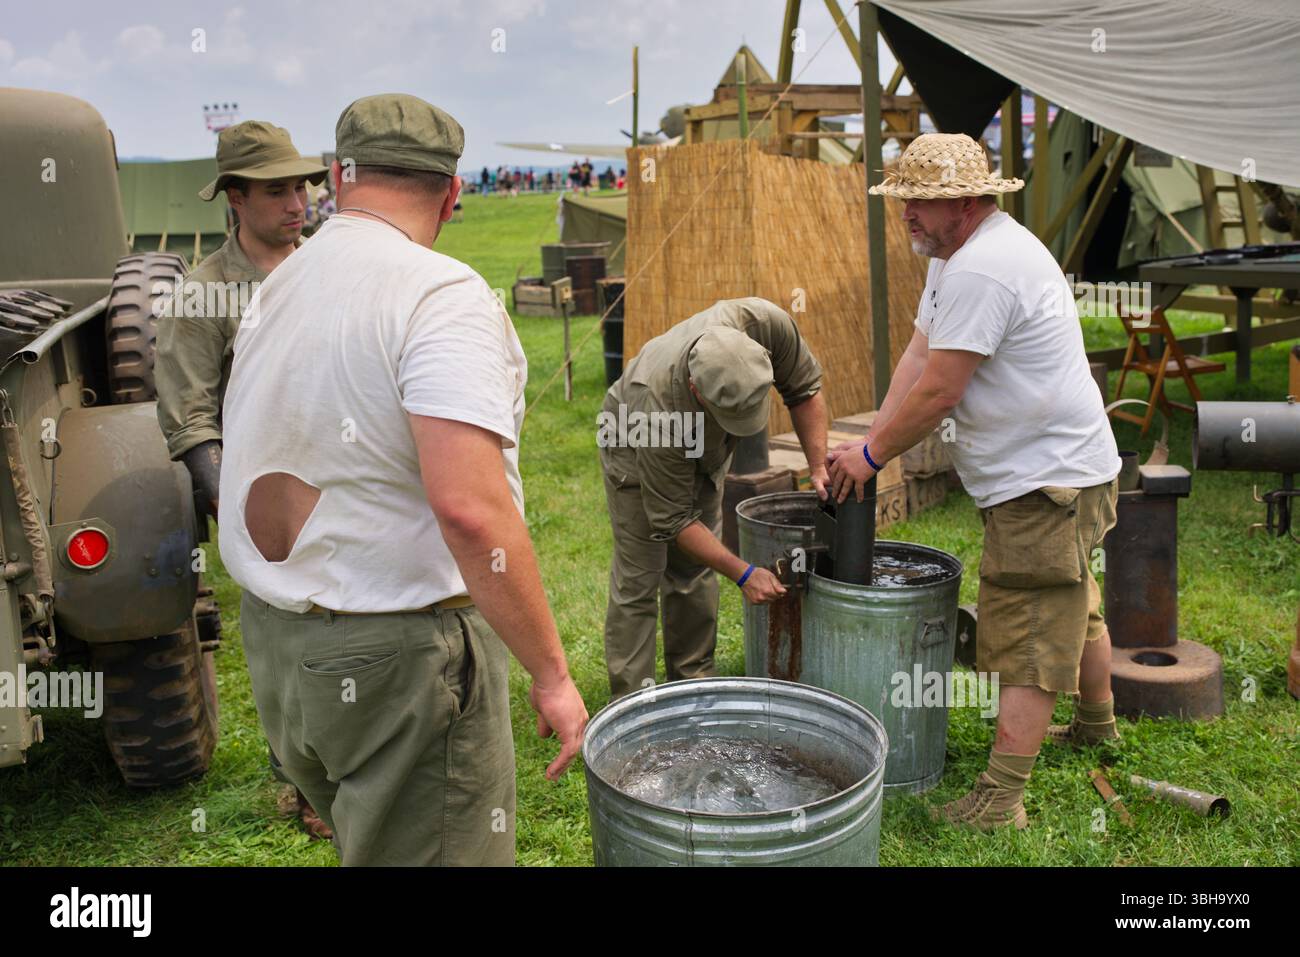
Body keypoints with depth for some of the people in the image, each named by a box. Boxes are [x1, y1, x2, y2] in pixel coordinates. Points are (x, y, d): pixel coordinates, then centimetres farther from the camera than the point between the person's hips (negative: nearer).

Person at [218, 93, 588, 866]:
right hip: (400, 656, -8)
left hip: (275, 638, 8)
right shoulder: (441, 294, -18)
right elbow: (471, 509, -29)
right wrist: (552, 675, -21)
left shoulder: (274, 290, 7)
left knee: (367, 839, 25)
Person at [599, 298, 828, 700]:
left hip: (707, 447, 5)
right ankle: (630, 700, 2)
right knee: (639, 578, -8)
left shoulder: (767, 324, -37)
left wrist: (819, 466, -23)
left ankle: (693, 680, 20)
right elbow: (672, 520, -32)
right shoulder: (658, 410, -44)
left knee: (695, 571, 7)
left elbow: (804, 387, -15)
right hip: (637, 444, -4)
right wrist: (743, 574, -31)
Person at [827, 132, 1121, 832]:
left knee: (1026, 638, -7)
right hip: (1065, 468, 11)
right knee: (1073, 603, 27)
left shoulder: (979, 270, -24)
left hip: (1046, 481, -11)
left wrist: (872, 453, -11)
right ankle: (1096, 724, 48)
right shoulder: (958, 255, 11)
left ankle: (1000, 800, 0)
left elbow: (938, 392, -24)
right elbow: (918, 357, 7)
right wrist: (869, 443, -1)